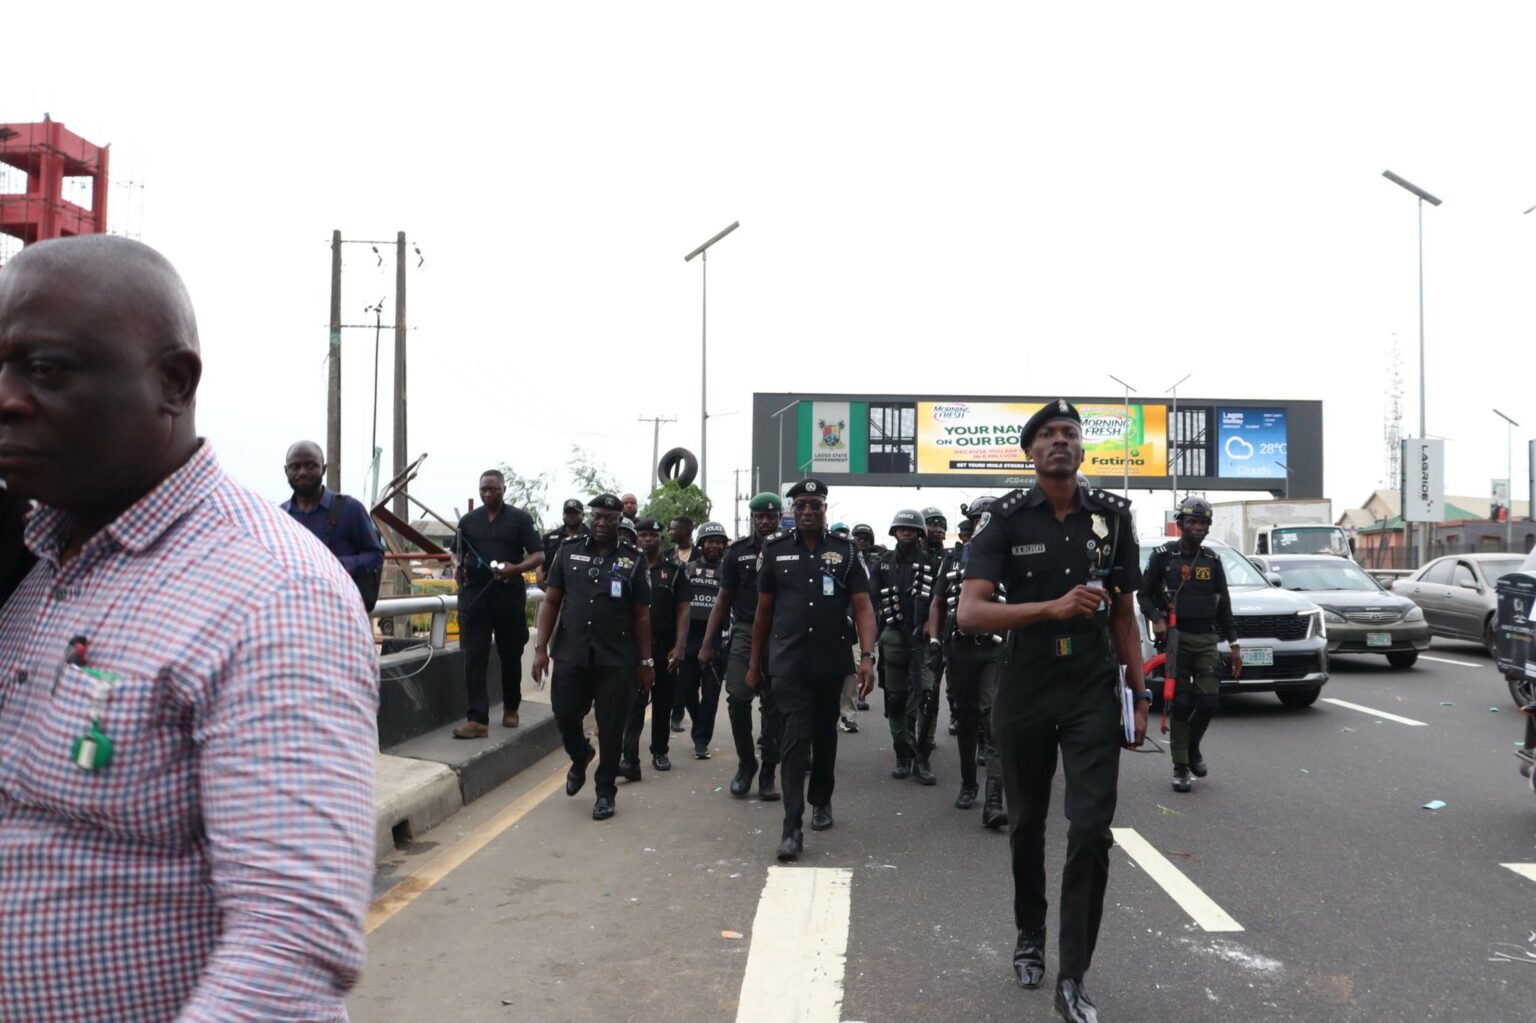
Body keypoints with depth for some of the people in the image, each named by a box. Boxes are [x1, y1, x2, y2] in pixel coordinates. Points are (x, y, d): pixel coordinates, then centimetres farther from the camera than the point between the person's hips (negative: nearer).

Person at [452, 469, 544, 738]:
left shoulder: (520, 518, 1)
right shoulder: (468, 520, 10)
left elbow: (539, 556, -3)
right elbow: (458, 555, 19)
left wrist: (515, 569, -20)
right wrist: (460, 568, -4)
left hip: (509, 596, -1)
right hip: (474, 595, 2)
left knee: (510, 656, 11)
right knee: (474, 659, -6)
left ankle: (511, 709, 29)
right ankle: (477, 720, -8)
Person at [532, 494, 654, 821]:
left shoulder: (634, 559, 2)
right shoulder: (568, 550, 5)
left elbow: (641, 615, 4)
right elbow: (551, 601, 6)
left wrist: (646, 662, 2)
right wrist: (541, 648, -1)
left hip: (617, 660, -1)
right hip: (571, 655, 2)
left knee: (611, 728, 3)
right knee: (565, 716, 5)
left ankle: (605, 791, 20)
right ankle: (579, 757, 38)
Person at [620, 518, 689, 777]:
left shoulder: (673, 571, 4)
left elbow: (682, 611, 0)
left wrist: (679, 646, -9)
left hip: (665, 648, 1)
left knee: (663, 703, 11)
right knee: (634, 703, -9)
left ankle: (660, 751, 25)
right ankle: (630, 759, -15)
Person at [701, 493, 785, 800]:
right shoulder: (738, 552, 7)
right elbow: (724, 600, 10)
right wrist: (707, 644, 7)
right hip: (745, 631, 1)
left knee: (774, 706, 3)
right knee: (738, 699, -7)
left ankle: (768, 772, 15)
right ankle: (745, 763, 12)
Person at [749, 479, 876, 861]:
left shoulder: (845, 551, 0)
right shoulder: (775, 550, 2)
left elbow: (863, 607, -4)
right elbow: (763, 611, 9)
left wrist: (866, 657, -16)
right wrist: (754, 664, 11)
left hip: (831, 661, 1)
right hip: (789, 662, -1)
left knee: (825, 735, 17)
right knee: (796, 738, -9)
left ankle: (822, 801, 38)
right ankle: (792, 827, -9)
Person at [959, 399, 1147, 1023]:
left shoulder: (1112, 517, 2)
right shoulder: (1005, 520, -6)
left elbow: (1124, 616, 9)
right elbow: (969, 613, -17)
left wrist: (1139, 696, 5)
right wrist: (1054, 607, -28)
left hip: (1093, 692, 1)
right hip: (1025, 692, 0)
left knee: (1091, 829, -8)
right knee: (1027, 825, 15)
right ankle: (1029, 937, 38)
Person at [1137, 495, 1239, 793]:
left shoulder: (1212, 560, 12)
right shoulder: (1163, 555, 1)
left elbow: (1224, 604, 14)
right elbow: (1144, 594, 4)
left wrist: (1234, 645, 10)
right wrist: (1156, 619, -15)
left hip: (1207, 639, 3)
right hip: (1177, 637, -3)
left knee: (1210, 700, -5)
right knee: (1181, 702, -4)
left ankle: (1193, 747, 23)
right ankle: (1181, 767, 5)